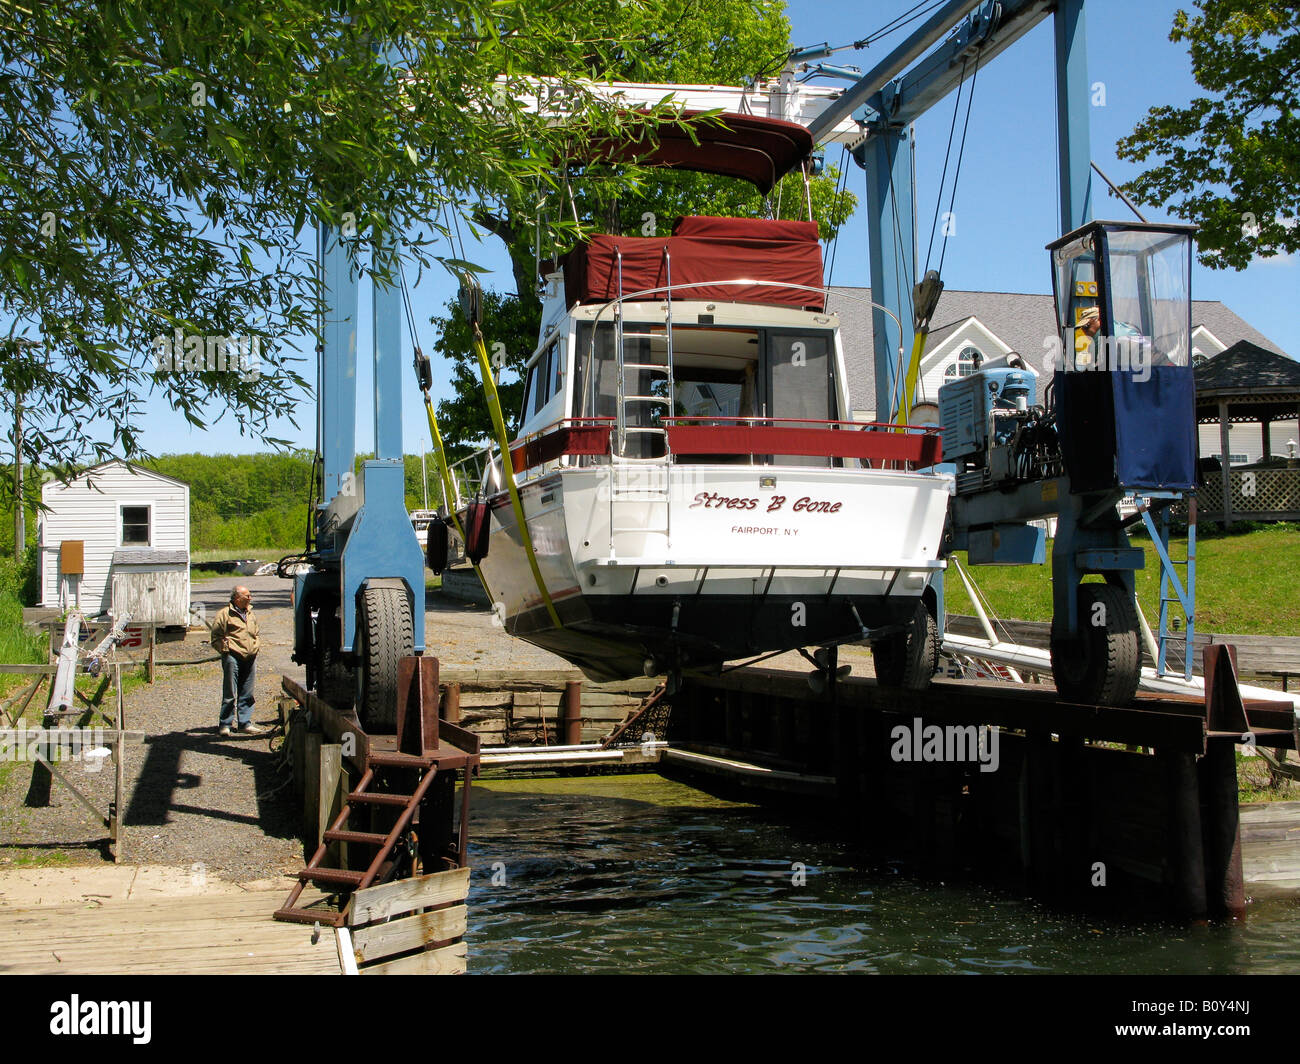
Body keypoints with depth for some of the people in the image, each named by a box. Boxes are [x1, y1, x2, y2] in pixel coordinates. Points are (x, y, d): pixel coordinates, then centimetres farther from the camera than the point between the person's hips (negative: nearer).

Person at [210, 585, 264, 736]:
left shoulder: (250, 614, 19)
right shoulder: (225, 614, -3)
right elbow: (216, 637, -4)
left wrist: (256, 646, 17)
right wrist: (225, 649, -12)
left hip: (250, 657, 6)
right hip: (233, 657, -6)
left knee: (247, 695, 9)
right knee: (230, 694, -5)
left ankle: (245, 724, 15)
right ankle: (225, 725, 1)